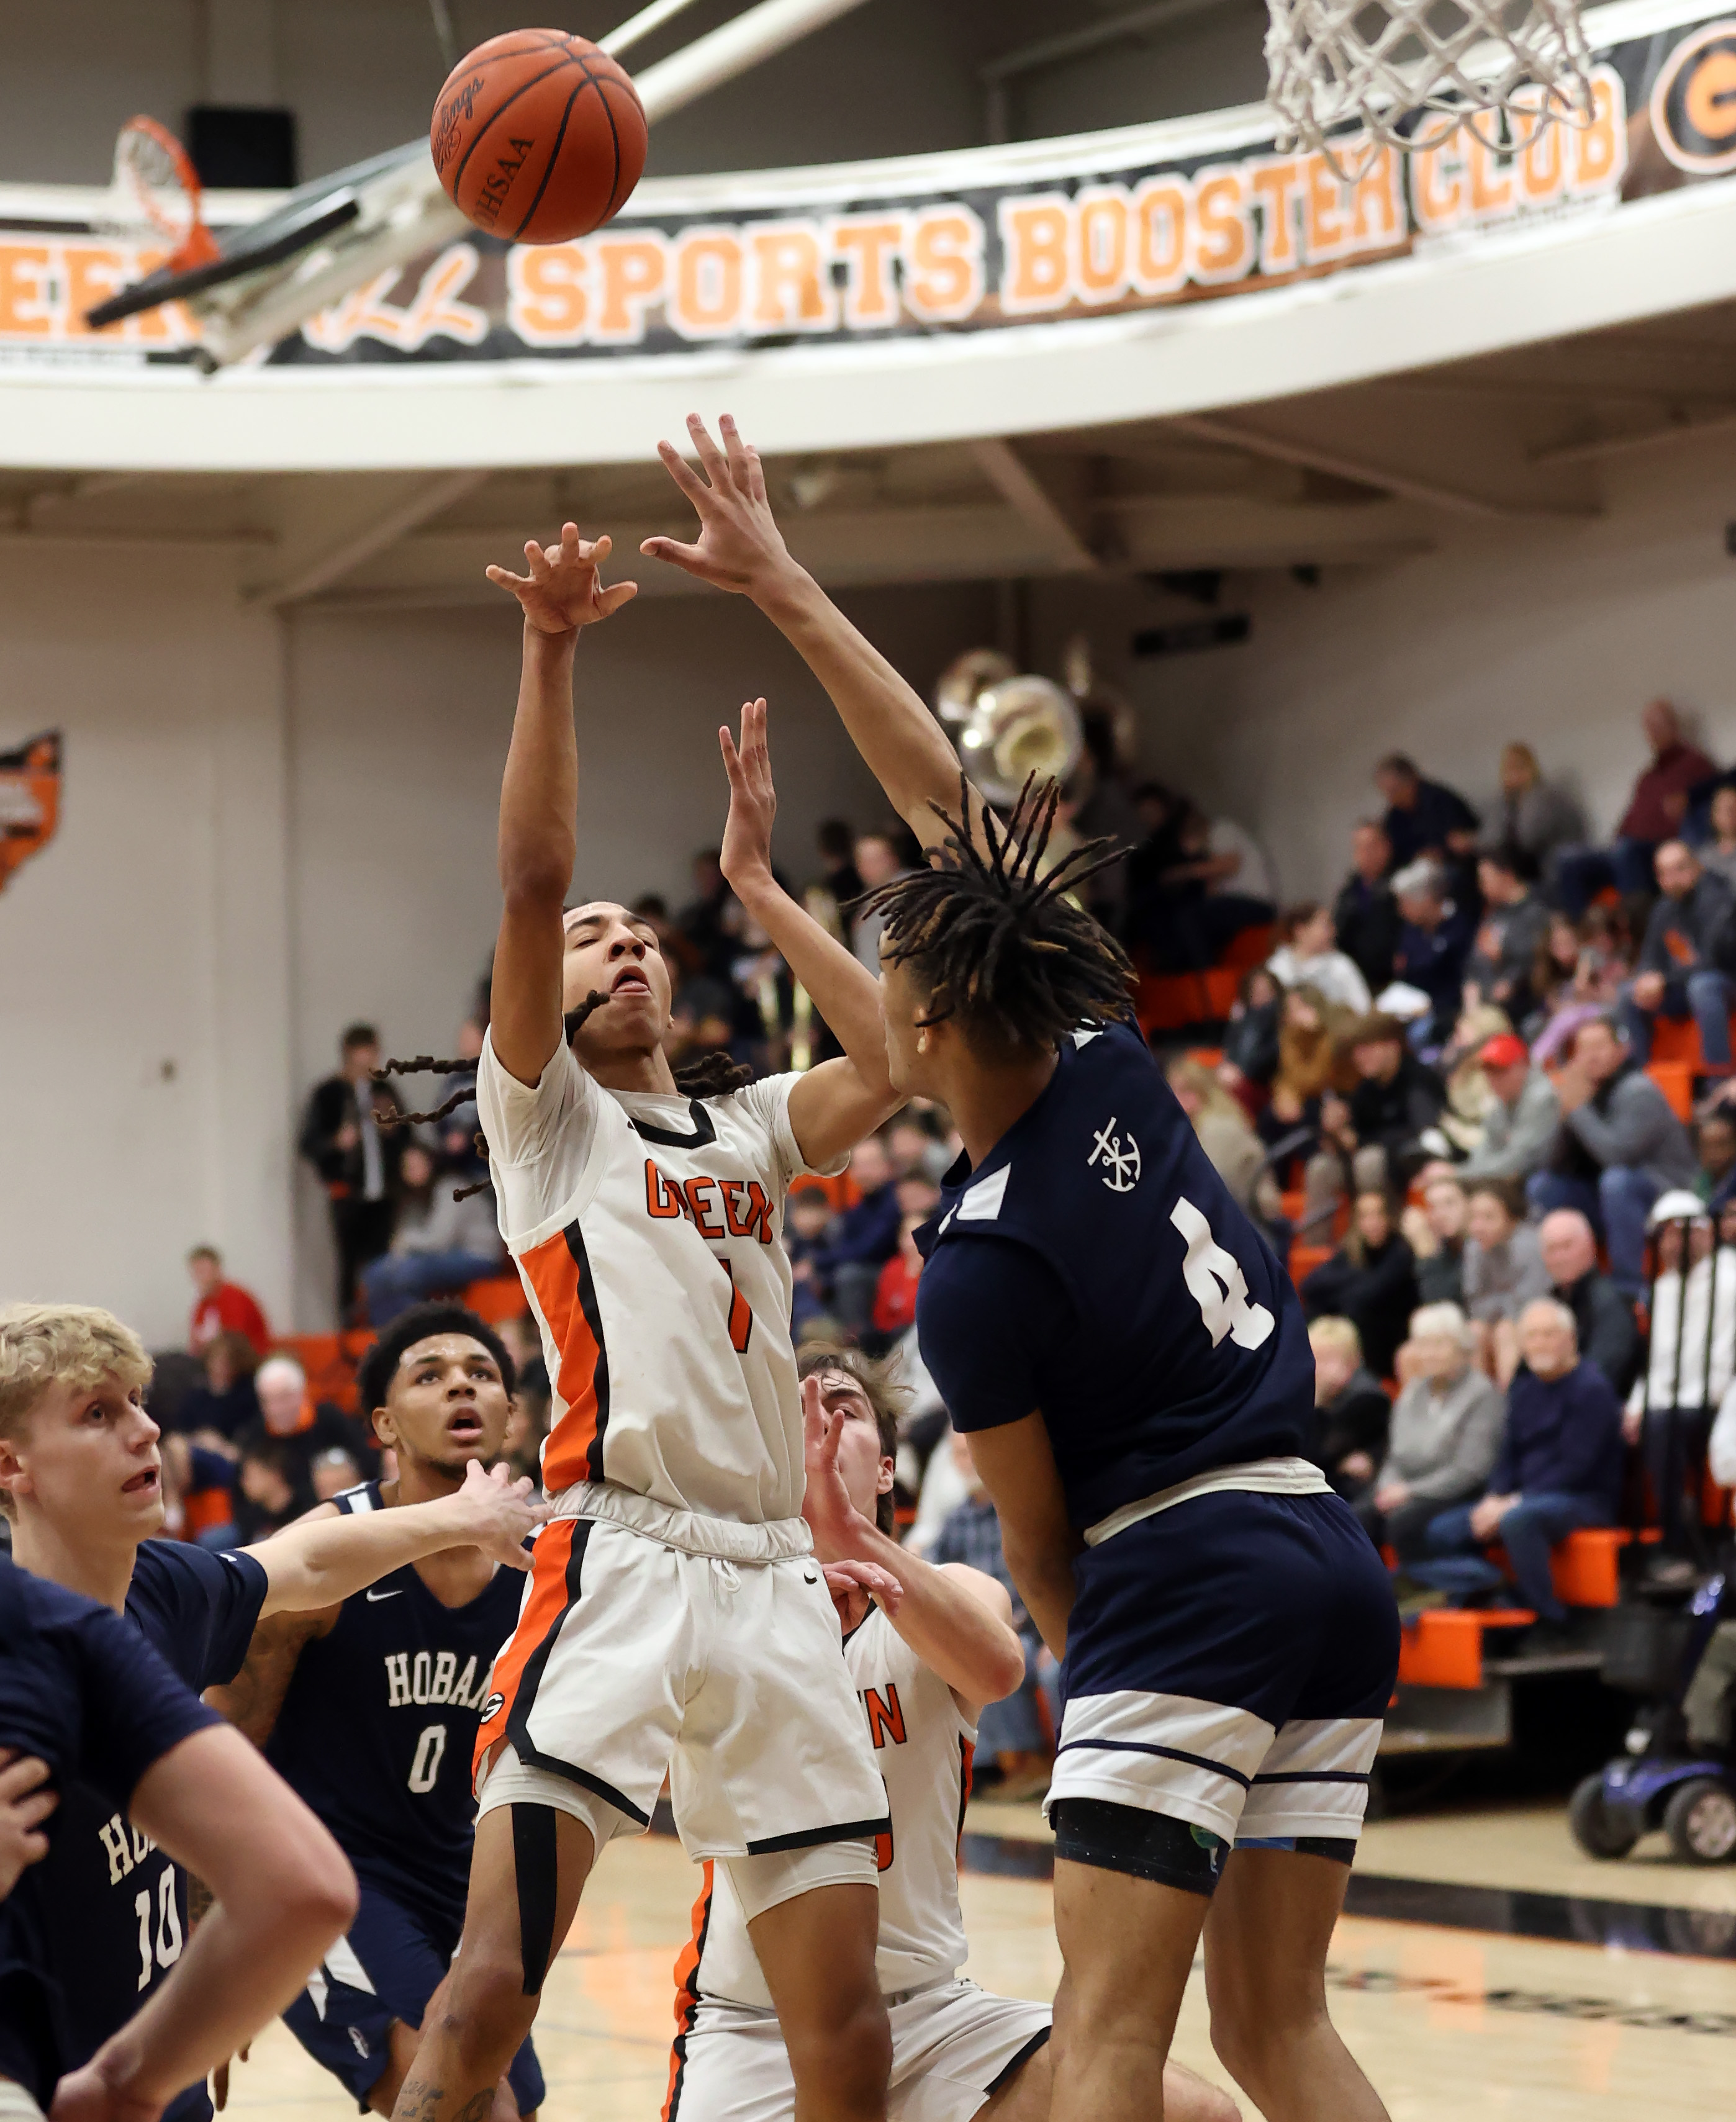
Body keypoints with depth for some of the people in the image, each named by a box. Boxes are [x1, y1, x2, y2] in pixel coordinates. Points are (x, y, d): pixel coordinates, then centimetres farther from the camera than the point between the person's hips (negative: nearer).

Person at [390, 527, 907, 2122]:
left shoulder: (751, 1130, 24)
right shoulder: (544, 1117, 12)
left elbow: (896, 1057, 6)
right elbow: (532, 882, -2)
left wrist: (758, 886, 14)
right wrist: (550, 655, -10)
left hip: (775, 1582, 5)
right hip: (619, 1561, -5)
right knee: (491, 1988, -18)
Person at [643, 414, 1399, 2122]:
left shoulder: (978, 1276, -12)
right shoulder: (1108, 1063, 5)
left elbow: (1041, 1544, -1)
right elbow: (949, 803, 10)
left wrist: (1086, 1665, 19)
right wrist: (781, 589, 12)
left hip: (1185, 1578, -8)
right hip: (1336, 1564, 8)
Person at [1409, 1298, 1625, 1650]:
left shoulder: (1591, 1388, -11)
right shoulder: (1525, 1389, 14)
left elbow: (1575, 1466, -18)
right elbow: (1509, 1454, 17)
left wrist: (1513, 1503, -20)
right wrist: (1493, 1499, -5)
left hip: (1586, 1500, -8)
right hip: (1522, 1497, 8)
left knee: (1519, 1521, -39)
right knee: (1442, 1532, -6)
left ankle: (1550, 1625, -28)